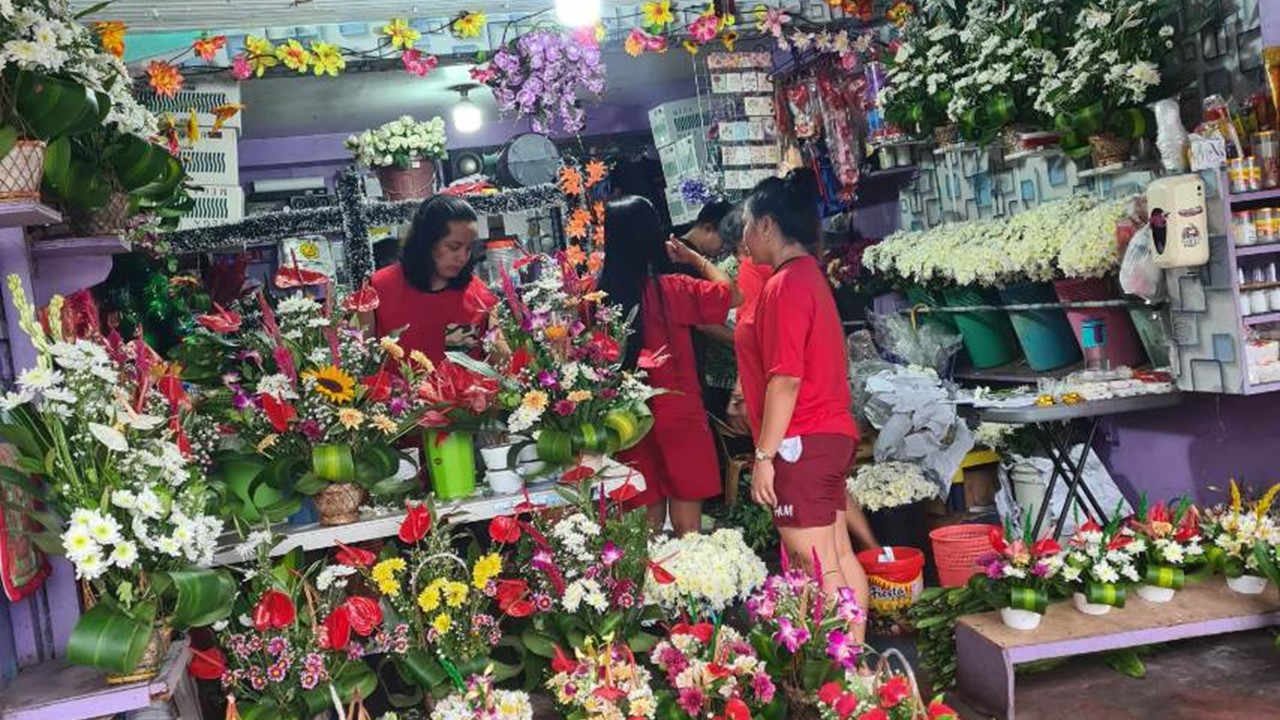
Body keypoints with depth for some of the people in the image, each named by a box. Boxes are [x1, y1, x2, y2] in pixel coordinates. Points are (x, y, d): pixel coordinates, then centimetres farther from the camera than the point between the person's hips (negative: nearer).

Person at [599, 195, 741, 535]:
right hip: (680, 421, -3)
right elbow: (730, 294, -4)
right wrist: (694, 258, 9)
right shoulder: (670, 290, -12)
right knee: (688, 531, 6)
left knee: (647, 531, 13)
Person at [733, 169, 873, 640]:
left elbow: (786, 379, -21)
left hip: (801, 443, -10)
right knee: (838, 556, 15)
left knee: (817, 567, -2)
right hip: (831, 436, 10)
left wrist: (764, 454, -17)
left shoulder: (785, 285, -16)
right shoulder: (808, 274, 15)